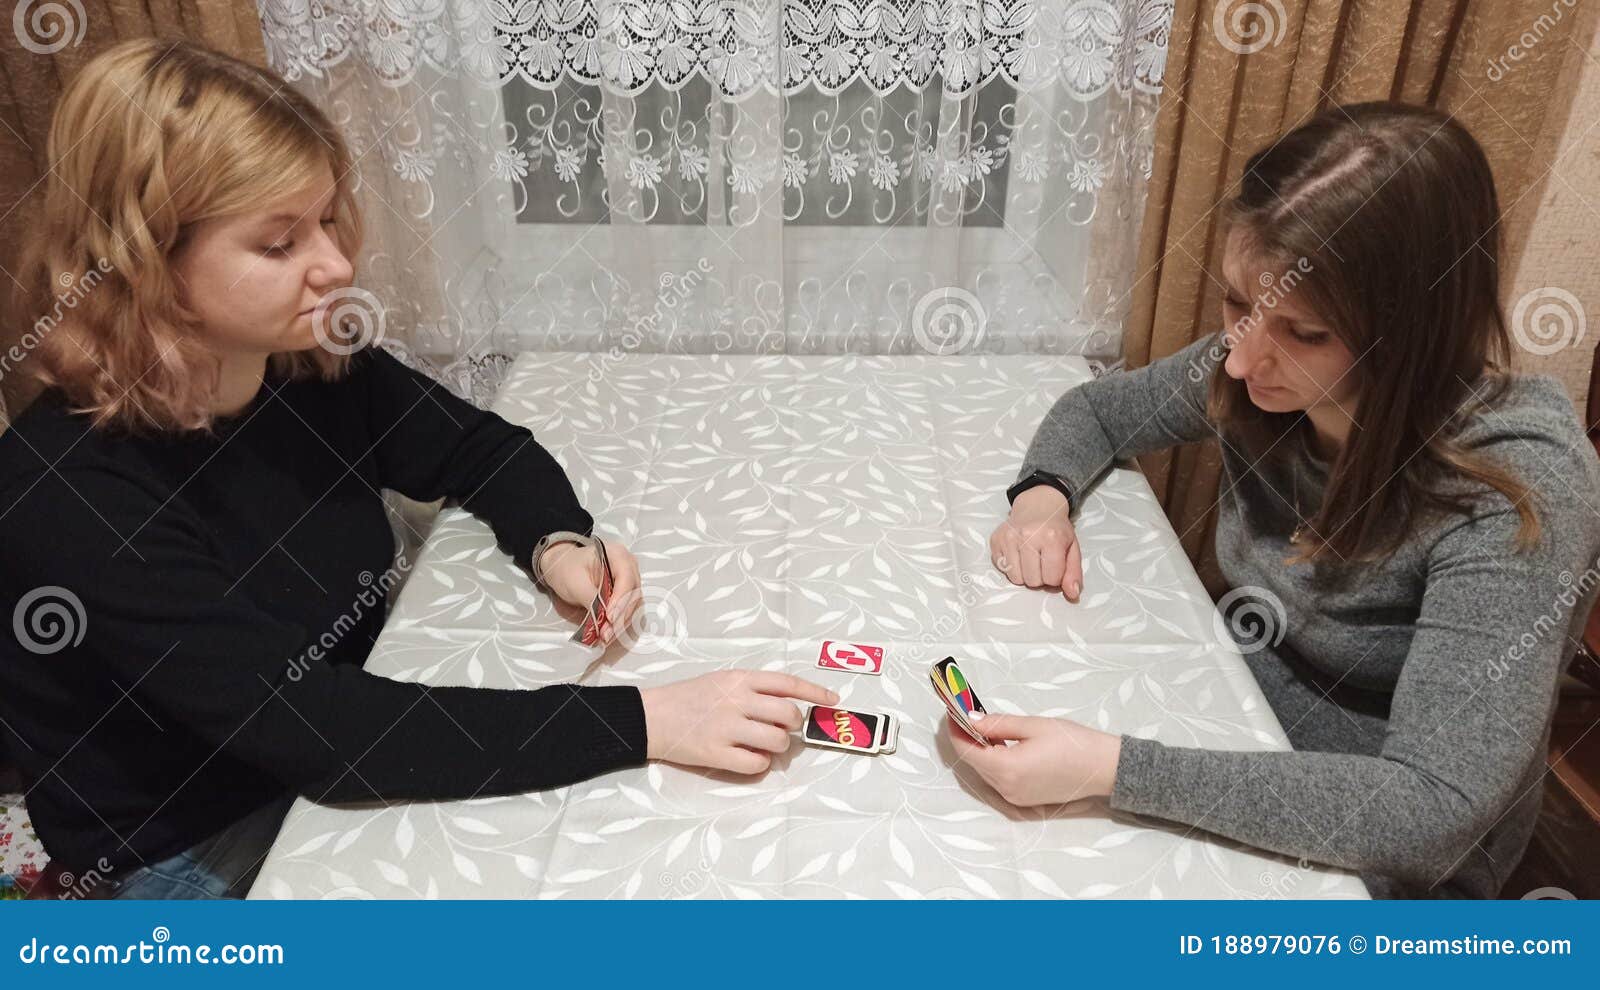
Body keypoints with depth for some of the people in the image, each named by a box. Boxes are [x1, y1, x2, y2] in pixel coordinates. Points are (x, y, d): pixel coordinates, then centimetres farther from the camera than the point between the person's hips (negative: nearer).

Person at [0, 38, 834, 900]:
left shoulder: (316, 362, -11)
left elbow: (479, 449, 5)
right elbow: (310, 724, -33)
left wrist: (558, 543, -18)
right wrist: (640, 721, -37)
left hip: (352, 777, 5)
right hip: (200, 851, -4)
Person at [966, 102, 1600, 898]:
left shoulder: (1518, 488, -28)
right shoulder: (1257, 377, -13)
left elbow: (1432, 811, -33)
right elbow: (1099, 408, 6)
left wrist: (1112, 768, -39)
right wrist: (1045, 493, -16)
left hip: (1368, 869, -4)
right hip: (1236, 756, 5)